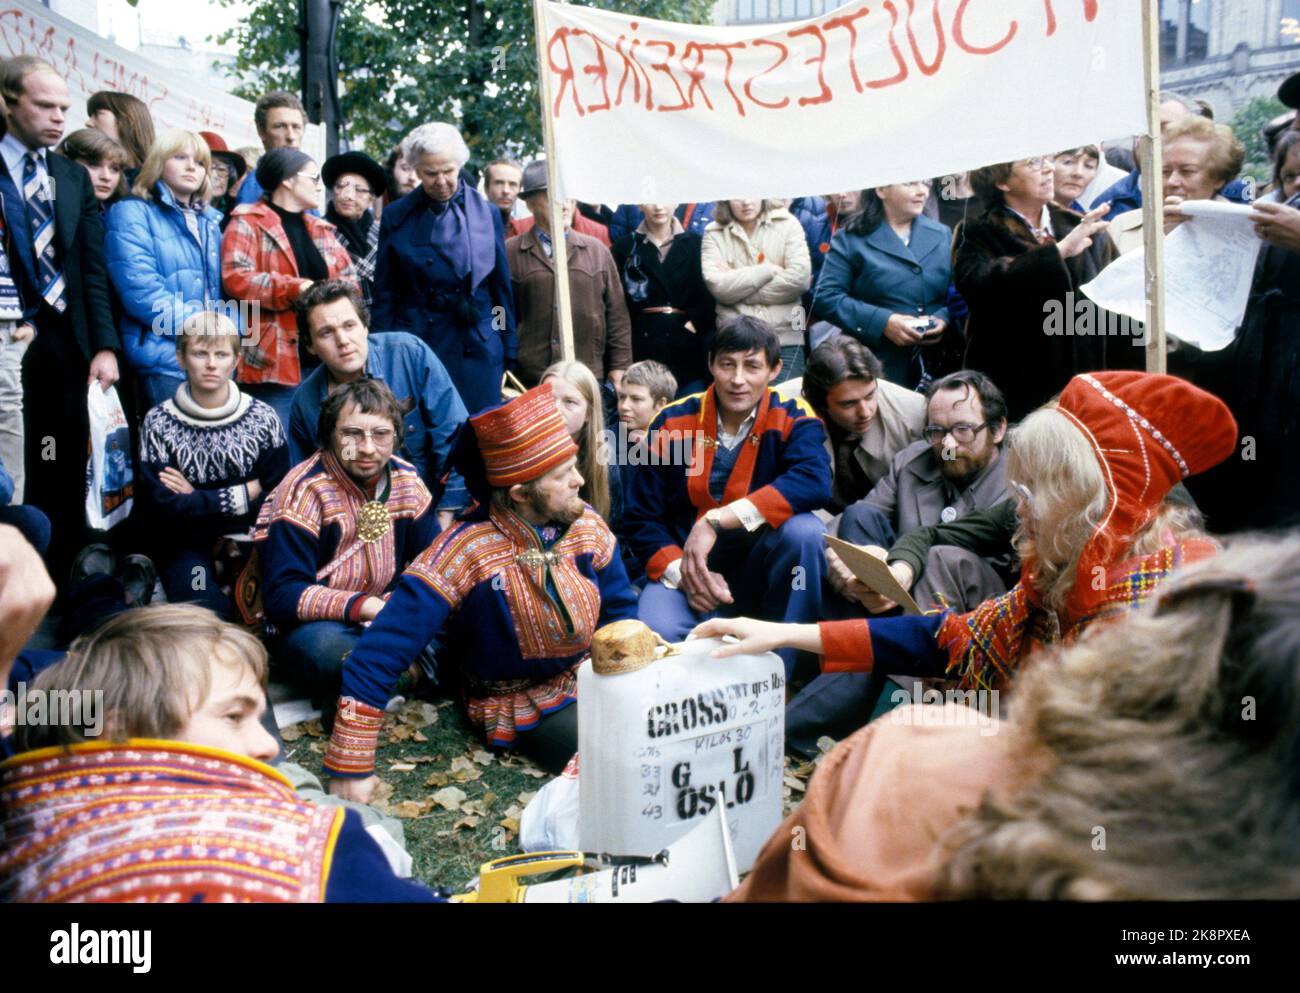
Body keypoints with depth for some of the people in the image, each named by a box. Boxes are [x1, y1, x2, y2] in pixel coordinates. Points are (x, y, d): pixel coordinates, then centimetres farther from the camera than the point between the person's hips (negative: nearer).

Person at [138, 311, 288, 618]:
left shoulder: (262, 418, 2)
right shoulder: (158, 423, -1)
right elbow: (164, 506, -10)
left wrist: (196, 499, -9)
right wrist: (245, 493, -9)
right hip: (186, 546, -2)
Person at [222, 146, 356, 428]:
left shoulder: (322, 229, 21)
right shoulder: (248, 222, 0)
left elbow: (349, 279, 19)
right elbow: (235, 278, -13)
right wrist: (295, 288, -21)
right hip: (275, 361, -7)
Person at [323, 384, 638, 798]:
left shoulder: (587, 526, -9)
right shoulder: (465, 552, -25)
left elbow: (622, 616, 6)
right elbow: (379, 654, -25)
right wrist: (351, 767, -25)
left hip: (594, 679, 5)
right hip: (524, 706, -5)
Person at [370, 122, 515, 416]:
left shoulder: (487, 213, 6)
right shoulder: (397, 217, 3)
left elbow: (502, 289, 9)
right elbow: (384, 294, 5)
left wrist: (507, 357, 7)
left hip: (478, 350, 1)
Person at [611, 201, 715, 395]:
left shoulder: (696, 244, 11)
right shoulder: (625, 247, 9)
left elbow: (710, 296, 5)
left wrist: (695, 323, -9)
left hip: (688, 351, 1)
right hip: (643, 350, -1)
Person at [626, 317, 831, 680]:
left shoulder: (792, 418, -7)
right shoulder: (673, 423, -3)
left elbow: (814, 482, -30)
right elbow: (640, 518, -1)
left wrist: (716, 521, -33)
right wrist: (680, 572, -20)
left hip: (761, 571, 1)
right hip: (683, 570, -1)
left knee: (804, 530, -31)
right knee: (655, 634, -33)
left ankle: (779, 673, -14)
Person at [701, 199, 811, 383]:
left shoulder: (787, 223, 7)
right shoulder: (714, 234, 7)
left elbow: (799, 278, -5)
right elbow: (718, 286, -7)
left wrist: (736, 284, -5)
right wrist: (770, 270, -5)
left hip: (785, 340, 0)